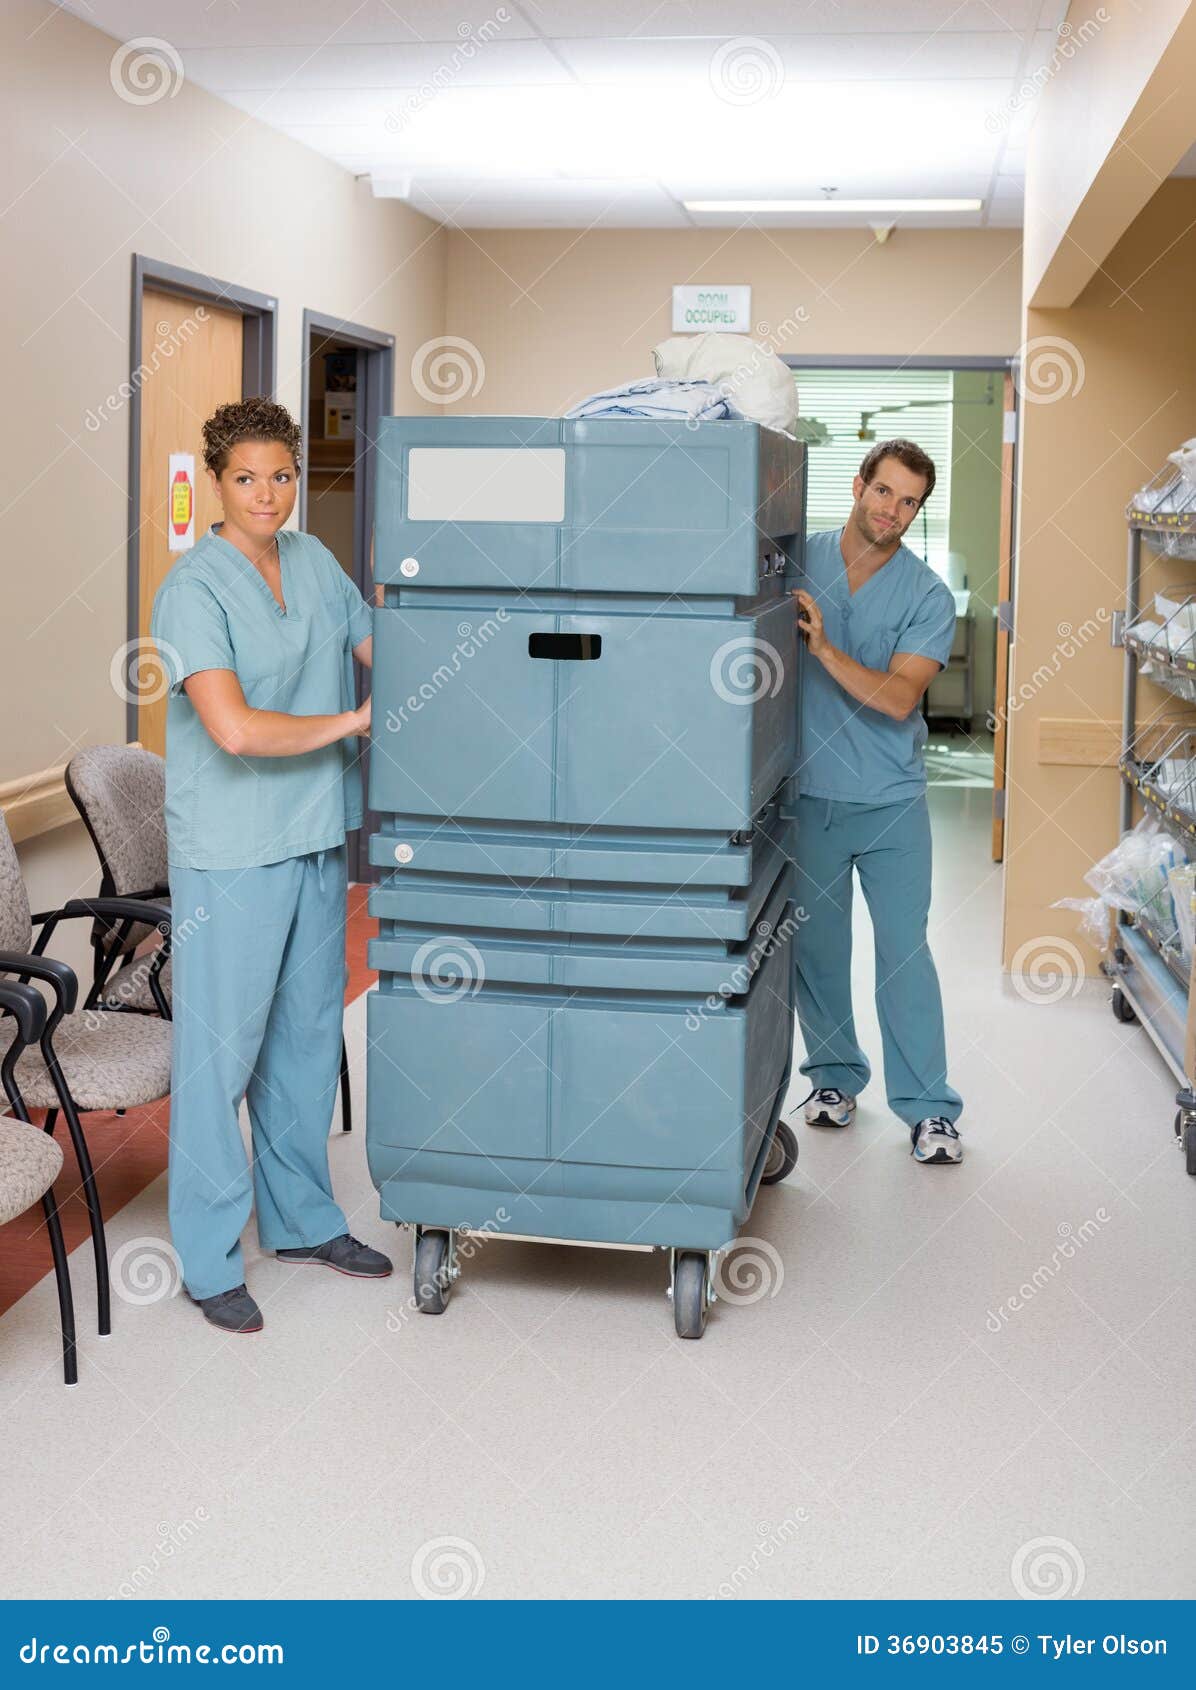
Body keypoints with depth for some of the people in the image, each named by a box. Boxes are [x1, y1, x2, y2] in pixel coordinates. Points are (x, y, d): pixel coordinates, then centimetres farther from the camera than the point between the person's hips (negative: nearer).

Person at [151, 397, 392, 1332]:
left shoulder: (313, 561, 8)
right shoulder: (195, 589, -15)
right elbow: (234, 728, -26)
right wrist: (350, 722, -16)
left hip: (317, 837, 7)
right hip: (230, 855, -7)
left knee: (310, 1036, 16)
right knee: (222, 1050, 1)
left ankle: (302, 1218, 32)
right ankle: (209, 1260, 13)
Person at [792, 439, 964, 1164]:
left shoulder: (928, 596, -3)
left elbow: (898, 697, -15)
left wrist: (824, 648, -24)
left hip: (892, 800, -1)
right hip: (808, 791, 2)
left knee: (904, 949, -1)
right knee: (816, 944, 10)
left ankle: (928, 1105, 7)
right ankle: (834, 1076, 28)